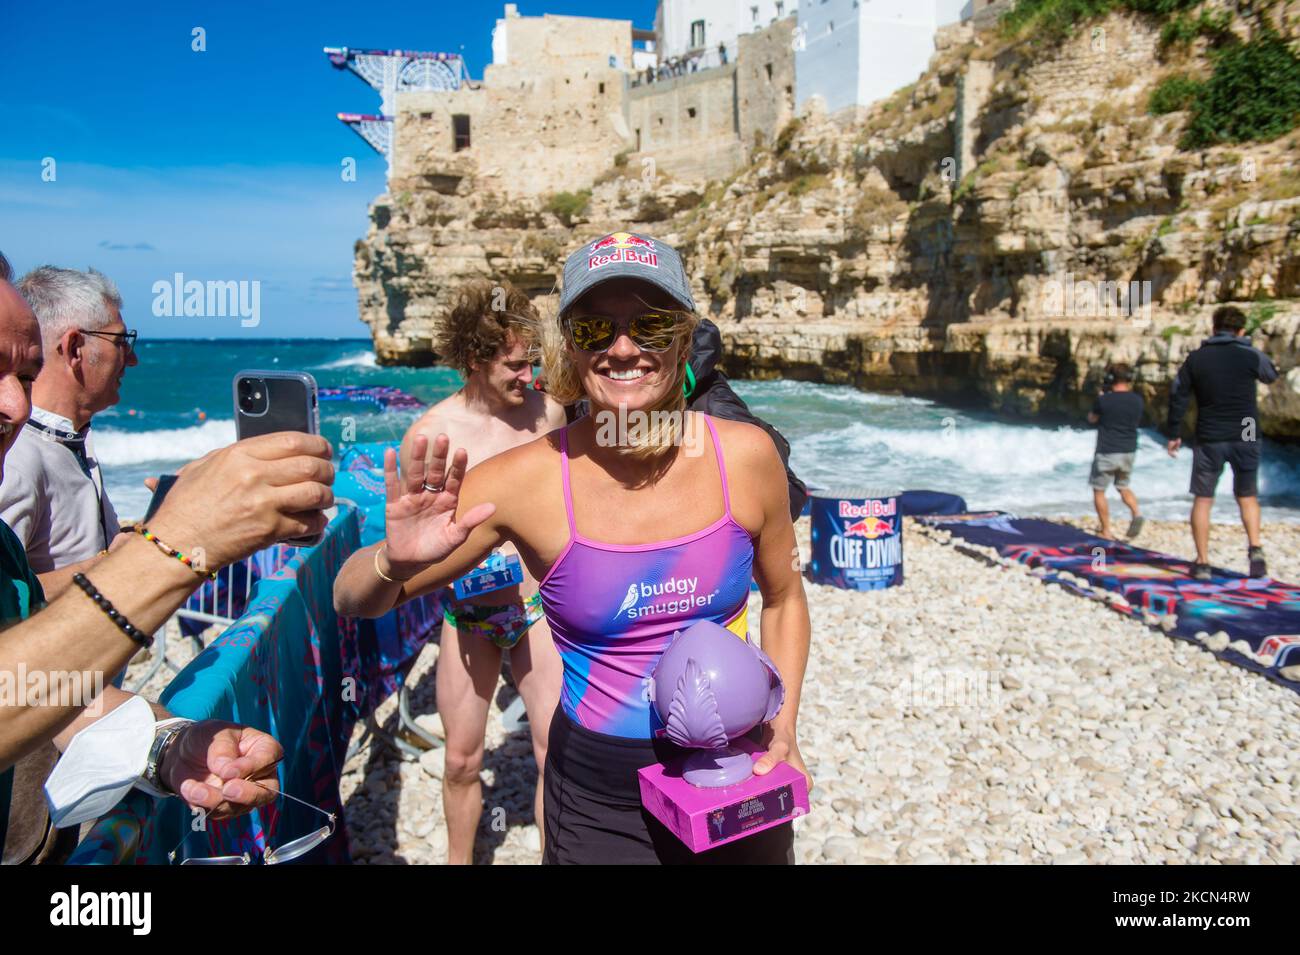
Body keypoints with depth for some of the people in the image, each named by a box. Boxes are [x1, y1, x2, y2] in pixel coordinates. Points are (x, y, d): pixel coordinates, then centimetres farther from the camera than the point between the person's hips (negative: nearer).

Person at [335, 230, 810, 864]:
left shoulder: (746, 456, -13)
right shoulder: (527, 480, -18)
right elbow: (352, 602, -10)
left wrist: (784, 724, -6)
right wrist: (397, 562, -30)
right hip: (599, 795, -1)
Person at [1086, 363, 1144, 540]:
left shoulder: (1103, 400, -12)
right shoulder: (1137, 400, -1)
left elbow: (1091, 419, 6)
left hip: (1107, 452, -5)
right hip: (1129, 451, 5)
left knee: (1099, 491, 7)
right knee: (1124, 487, 23)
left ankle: (1106, 531, 5)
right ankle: (1136, 513, -3)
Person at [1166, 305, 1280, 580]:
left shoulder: (1196, 359, 0)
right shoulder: (1251, 356, -3)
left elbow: (1178, 397, 2)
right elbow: (1271, 376, 18)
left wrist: (1173, 434, 10)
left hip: (1209, 439, 0)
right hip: (1245, 437, 1)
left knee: (1203, 499, 7)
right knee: (1247, 496, 18)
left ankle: (1202, 562, 5)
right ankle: (1255, 549, -1)